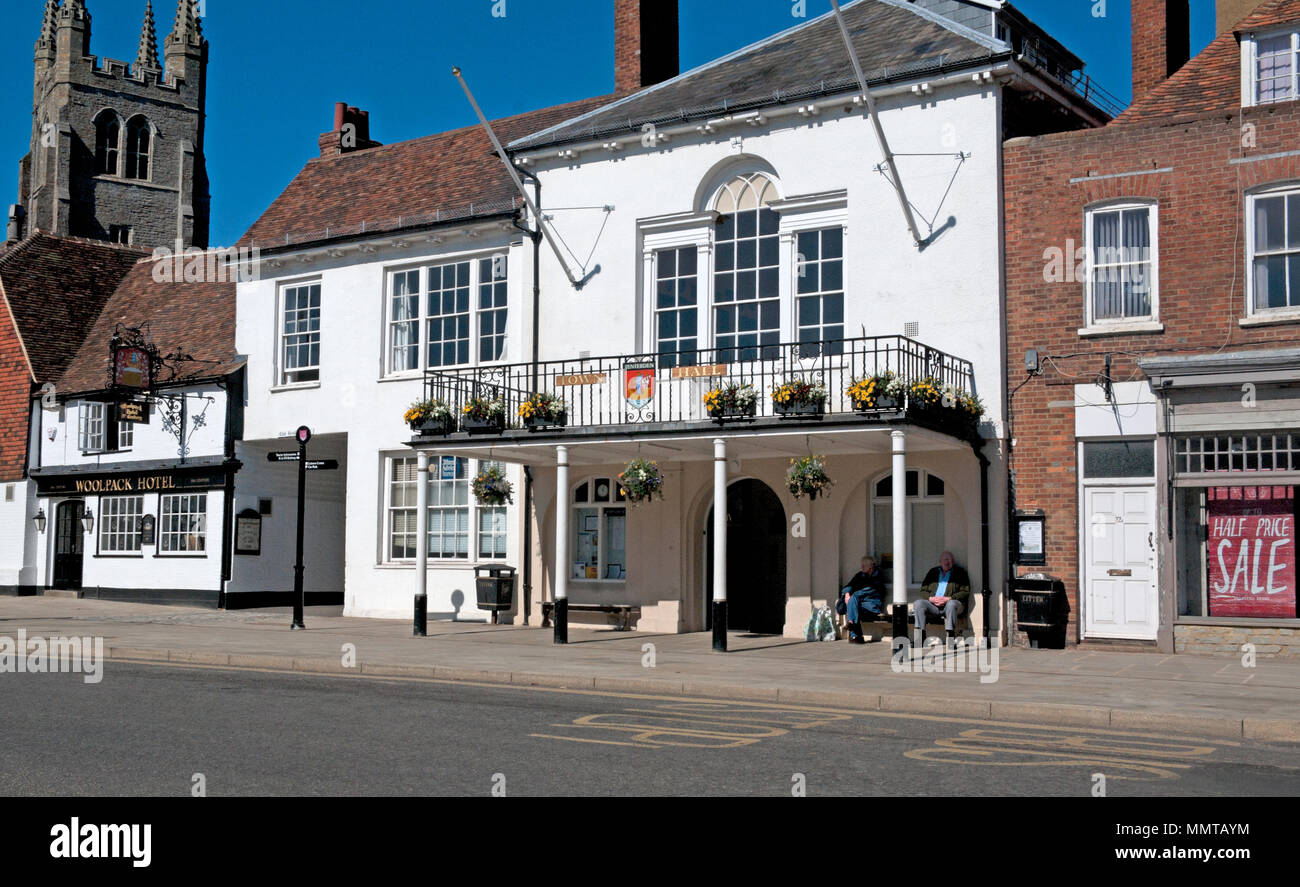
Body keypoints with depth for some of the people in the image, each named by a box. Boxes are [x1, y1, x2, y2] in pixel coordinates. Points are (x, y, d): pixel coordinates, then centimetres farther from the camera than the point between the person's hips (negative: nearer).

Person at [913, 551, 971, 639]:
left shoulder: (960, 573, 14)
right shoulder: (933, 572, 24)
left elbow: (965, 592, 1)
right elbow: (923, 590, 18)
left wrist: (947, 599, -12)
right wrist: (931, 598, -5)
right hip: (933, 604, 3)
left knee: (951, 604, -38)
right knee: (918, 603, -24)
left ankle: (950, 635, -41)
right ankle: (921, 637, -29)